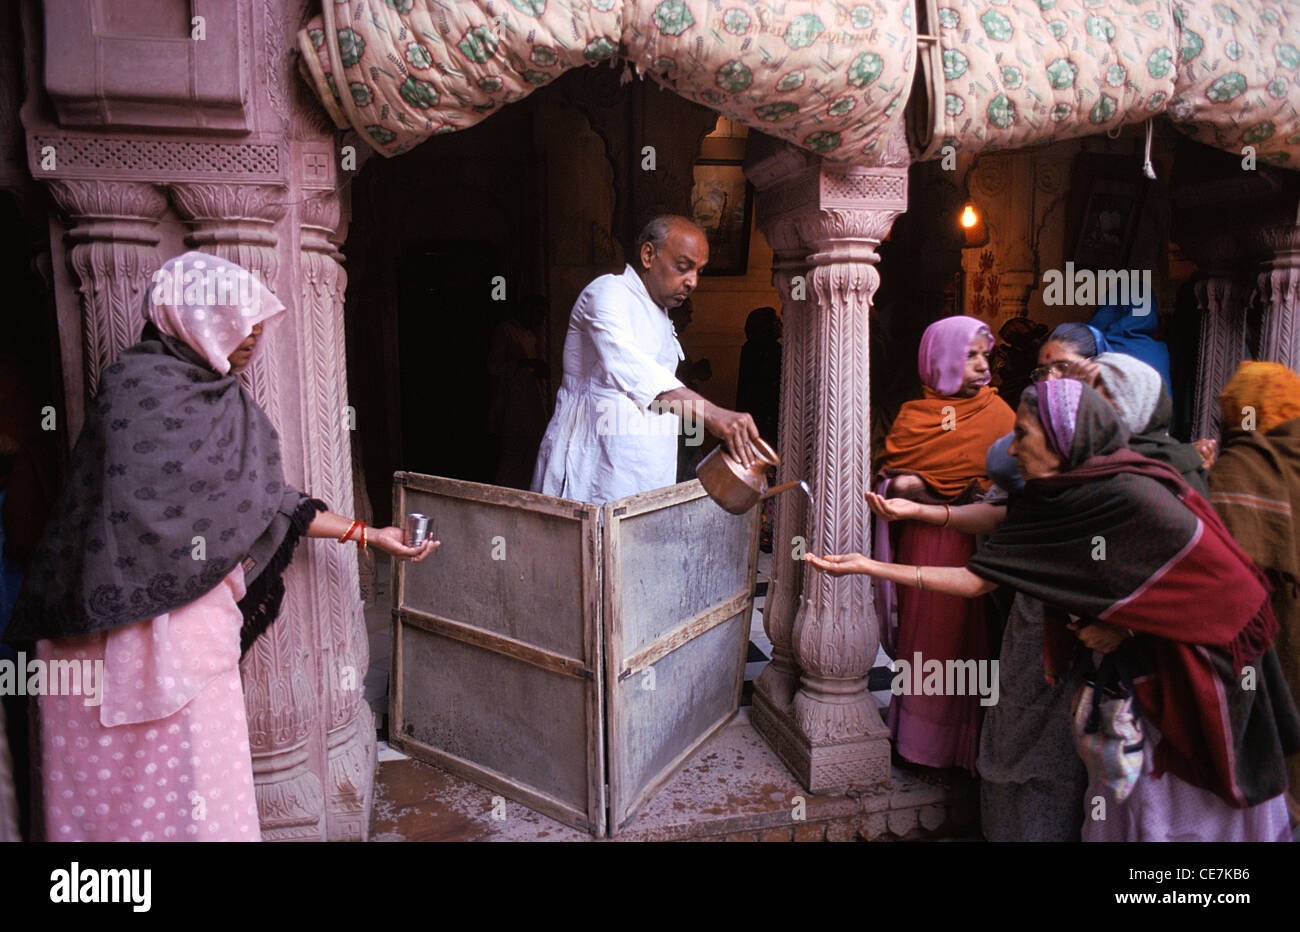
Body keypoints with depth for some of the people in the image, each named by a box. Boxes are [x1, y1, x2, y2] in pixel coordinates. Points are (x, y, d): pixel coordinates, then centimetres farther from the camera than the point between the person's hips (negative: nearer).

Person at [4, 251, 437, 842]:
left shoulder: (228, 402, 11)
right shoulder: (138, 386, -12)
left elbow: (269, 502, 13)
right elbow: (135, 519, -16)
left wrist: (367, 535, 12)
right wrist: (225, 561, -6)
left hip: (196, 622, 7)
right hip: (130, 626, -7)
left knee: (205, 778, 11)